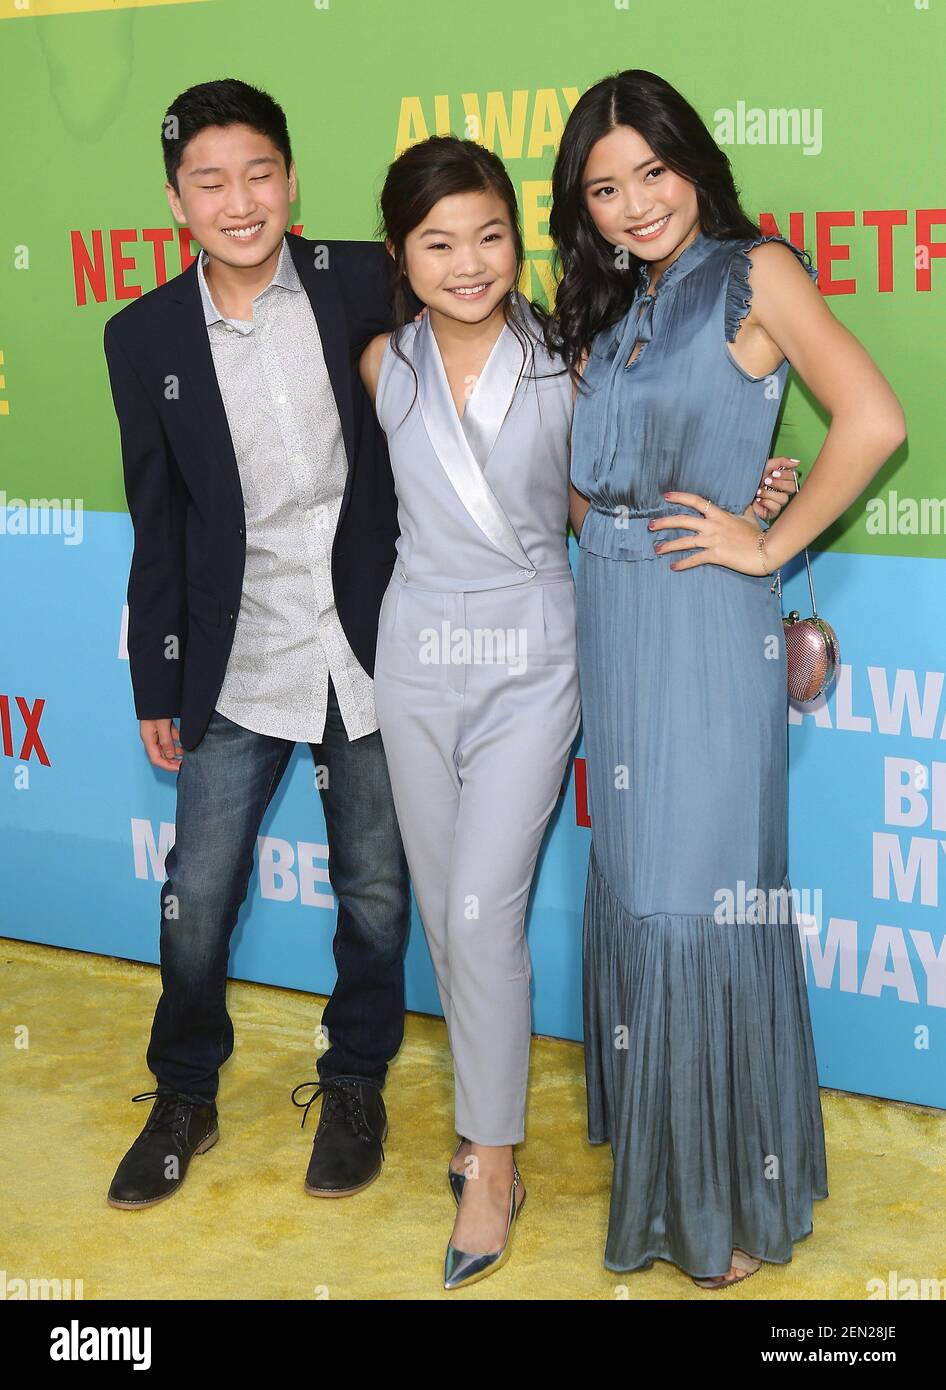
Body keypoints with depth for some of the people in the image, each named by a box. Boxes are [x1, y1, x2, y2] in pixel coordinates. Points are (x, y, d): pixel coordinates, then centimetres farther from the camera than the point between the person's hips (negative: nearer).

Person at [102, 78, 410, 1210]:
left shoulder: (364, 285, -5)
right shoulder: (145, 337, 0)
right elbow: (158, 525, 5)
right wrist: (154, 687, 8)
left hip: (370, 648, -1)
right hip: (237, 662, 1)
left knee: (375, 891, 11)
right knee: (197, 894, 7)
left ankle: (355, 1085, 34)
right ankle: (184, 1098, 30)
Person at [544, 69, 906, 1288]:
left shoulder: (755, 273, -6)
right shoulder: (607, 305, 14)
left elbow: (874, 421, -18)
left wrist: (770, 544, -13)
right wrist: (596, 533, 5)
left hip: (704, 621, -7)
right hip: (610, 615, 7)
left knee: (701, 890, -2)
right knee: (630, 877, 14)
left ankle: (736, 1197, 15)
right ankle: (652, 1151, 32)